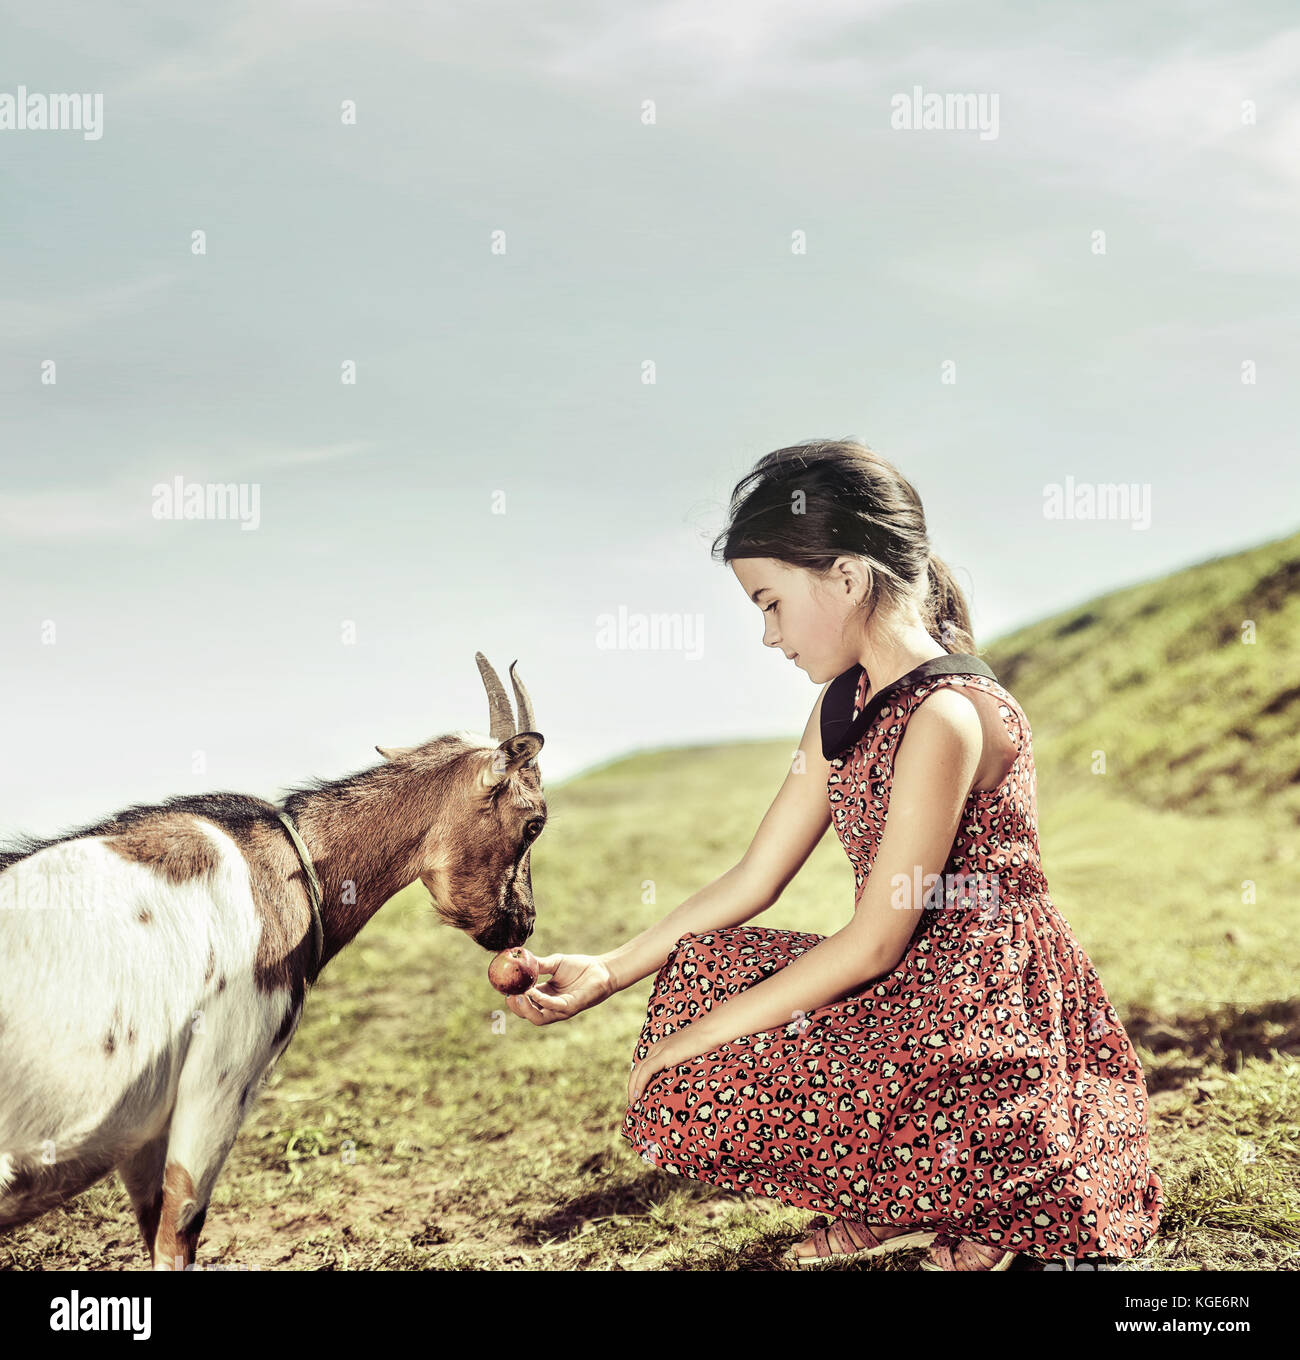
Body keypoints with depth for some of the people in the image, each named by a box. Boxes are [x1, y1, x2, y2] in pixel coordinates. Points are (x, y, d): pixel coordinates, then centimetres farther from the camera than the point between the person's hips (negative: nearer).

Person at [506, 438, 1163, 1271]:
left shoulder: (945, 716, -21)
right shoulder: (846, 705, 8)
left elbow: (873, 944, -20)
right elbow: (753, 881, 11)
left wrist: (698, 1040, -15)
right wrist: (611, 971, 5)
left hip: (985, 1015, -9)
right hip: (914, 990, 10)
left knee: (685, 1102, -15)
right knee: (695, 967, 8)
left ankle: (976, 1211, 0)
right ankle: (904, 1206, 6)